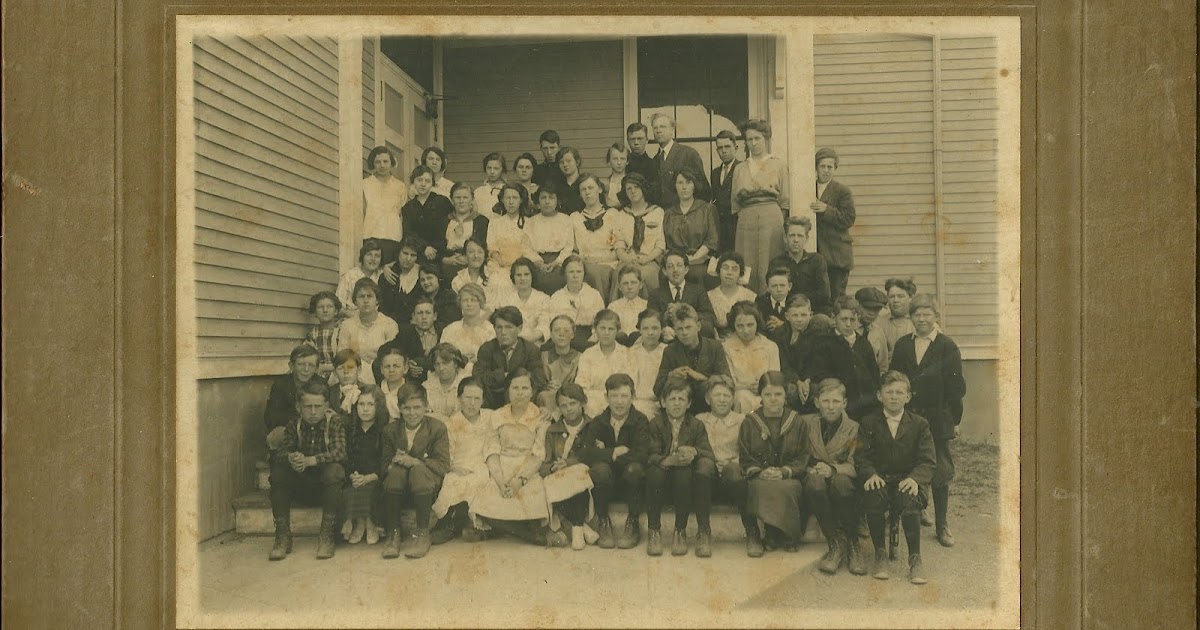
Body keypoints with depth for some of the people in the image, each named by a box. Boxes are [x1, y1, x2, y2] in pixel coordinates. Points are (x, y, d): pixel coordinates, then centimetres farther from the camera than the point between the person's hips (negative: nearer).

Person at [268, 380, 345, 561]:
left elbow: (339, 452, -25)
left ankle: (326, 537, -28)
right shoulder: (294, 425, 0)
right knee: (278, 471, -22)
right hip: (301, 484, 3)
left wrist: (309, 460, -39)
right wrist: (291, 458, -38)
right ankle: (282, 536, -17)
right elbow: (279, 452, -13)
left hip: (326, 483, -3)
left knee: (334, 470, -34)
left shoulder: (334, 422, -10)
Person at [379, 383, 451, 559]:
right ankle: (394, 533, -19)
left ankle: (423, 533, -24)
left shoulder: (437, 428, -3)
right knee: (396, 471, -31)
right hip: (400, 486, 2)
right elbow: (383, 464, 3)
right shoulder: (390, 430, 6)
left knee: (418, 470, -34)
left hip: (428, 485, -2)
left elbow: (443, 465, -11)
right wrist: (394, 463, -21)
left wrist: (415, 462, -25)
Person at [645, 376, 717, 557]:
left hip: (686, 476, 1)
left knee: (683, 473, -32)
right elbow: (650, 457, -13)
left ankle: (681, 531, -16)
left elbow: (709, 454, -7)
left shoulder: (696, 425, 4)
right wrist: (671, 460, -33)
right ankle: (654, 531, -16)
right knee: (654, 472, -33)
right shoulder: (655, 424, 0)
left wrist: (694, 452, -30)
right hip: (663, 476, -1)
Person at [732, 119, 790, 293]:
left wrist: (781, 223, 1)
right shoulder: (740, 169, 17)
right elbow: (734, 203, 18)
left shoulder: (779, 165, 10)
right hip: (746, 222, 2)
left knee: (770, 270, -6)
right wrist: (742, 194, 1)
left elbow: (786, 200, 7)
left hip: (772, 220, -2)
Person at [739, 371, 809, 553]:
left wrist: (784, 471, -12)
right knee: (763, 488, -36)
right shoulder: (749, 422, 9)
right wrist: (760, 471, -12)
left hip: (789, 477, 0)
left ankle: (789, 536, -13)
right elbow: (744, 458, 8)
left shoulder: (795, 421, 10)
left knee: (787, 488, -35)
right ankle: (771, 535, -16)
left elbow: (803, 457, 6)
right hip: (760, 477, 0)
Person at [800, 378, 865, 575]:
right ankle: (836, 544, -28)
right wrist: (810, 469, -13)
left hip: (843, 479, -1)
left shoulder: (854, 428, 6)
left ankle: (852, 544, -24)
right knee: (815, 481, -36)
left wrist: (833, 469, -26)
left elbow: (855, 466, -6)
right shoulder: (806, 422, 11)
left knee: (841, 481, -37)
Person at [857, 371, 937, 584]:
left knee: (908, 499, -33)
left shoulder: (920, 424, 9)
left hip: (906, 482, 0)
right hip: (879, 480, 0)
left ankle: (915, 560, -23)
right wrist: (871, 475, -21)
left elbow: (928, 461, 0)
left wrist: (915, 478, -20)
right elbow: (861, 458, 1)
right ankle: (880, 554, -18)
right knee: (874, 494, -33)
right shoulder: (868, 423, 9)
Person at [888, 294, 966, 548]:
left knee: (940, 473, 6)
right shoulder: (902, 345, 8)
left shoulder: (947, 346, -3)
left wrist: (954, 419, -5)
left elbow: (956, 386, -3)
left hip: (938, 420, -2)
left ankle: (942, 525, 18)